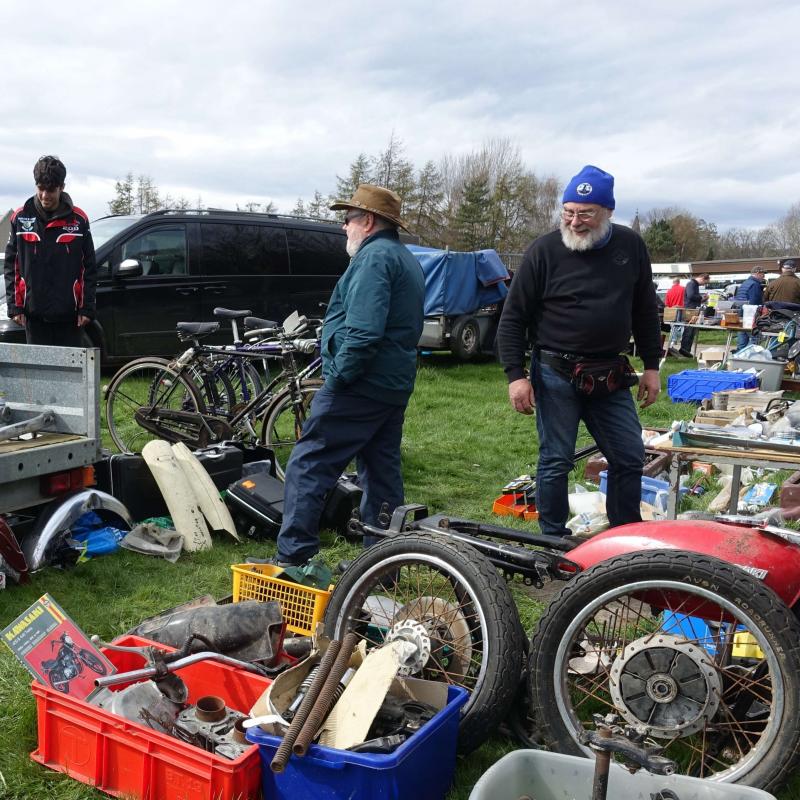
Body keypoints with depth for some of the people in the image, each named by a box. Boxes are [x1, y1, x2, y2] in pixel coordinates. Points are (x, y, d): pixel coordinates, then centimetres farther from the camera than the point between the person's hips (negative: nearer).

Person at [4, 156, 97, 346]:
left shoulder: (78, 219, 0)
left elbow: (89, 267, 2)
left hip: (69, 313, -1)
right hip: (34, 313, 1)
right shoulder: (20, 218, 3)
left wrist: (87, 307, -3)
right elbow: (11, 265, 6)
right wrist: (14, 305, 0)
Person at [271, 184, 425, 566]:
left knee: (308, 466, -4)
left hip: (359, 387, -10)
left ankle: (293, 556, -3)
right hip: (395, 387, 10)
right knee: (383, 472, 13)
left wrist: (338, 375, -18)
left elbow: (364, 331, -25)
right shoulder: (407, 259, 20)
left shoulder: (374, 257, -12)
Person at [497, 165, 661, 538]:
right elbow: (513, 318, -4)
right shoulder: (544, 251, -7)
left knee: (630, 458, 8)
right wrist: (515, 375, -10)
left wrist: (651, 365, 11)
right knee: (556, 461, 2)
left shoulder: (631, 247, 4)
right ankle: (554, 542, 18)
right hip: (556, 374, -4)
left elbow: (645, 311, 14)